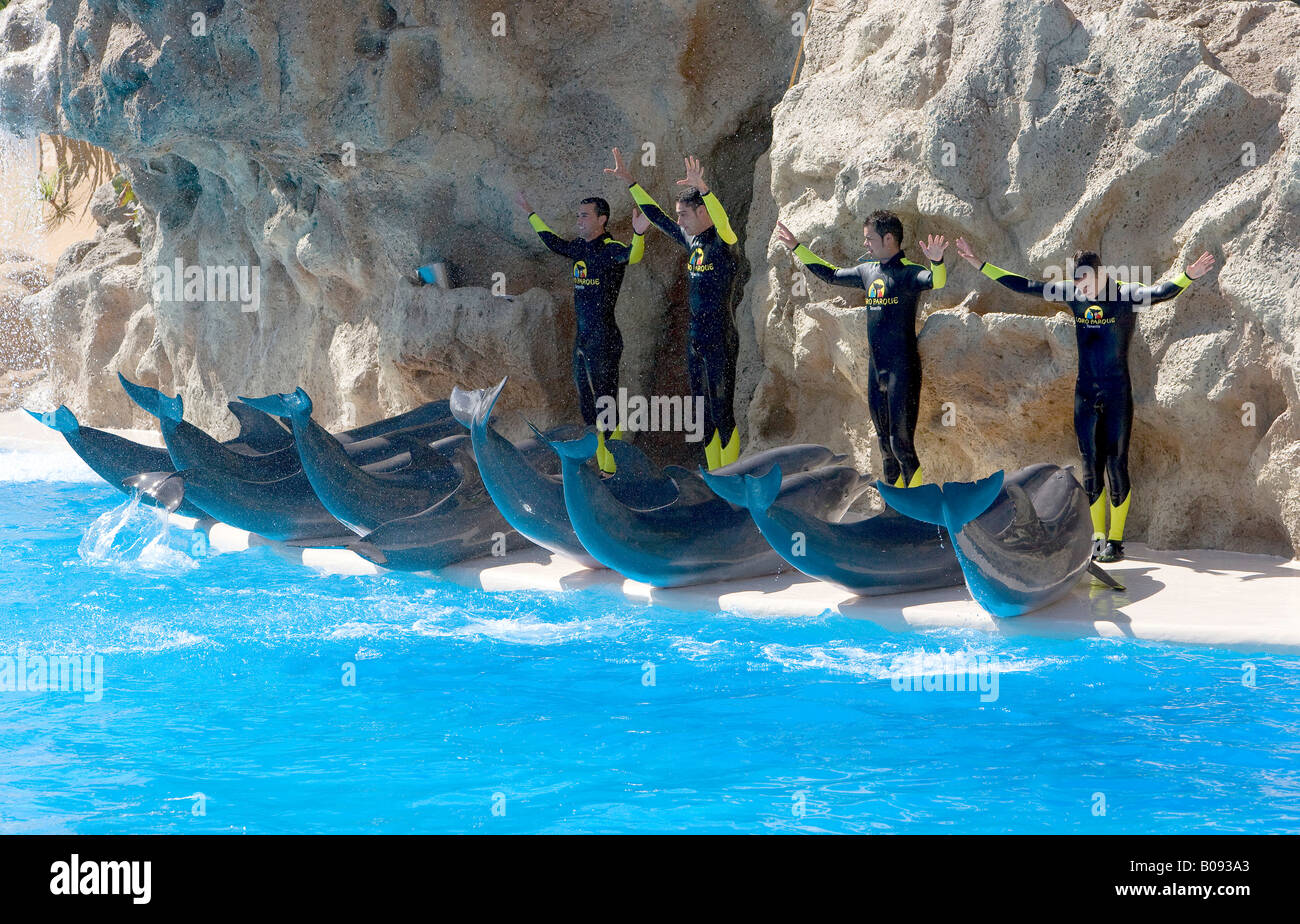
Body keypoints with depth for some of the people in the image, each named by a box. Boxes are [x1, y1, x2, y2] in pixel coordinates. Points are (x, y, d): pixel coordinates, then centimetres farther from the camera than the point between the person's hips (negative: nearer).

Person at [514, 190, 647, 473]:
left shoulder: (611, 249, -13)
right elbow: (553, 241, 32)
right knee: (587, 406, 13)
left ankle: (614, 469, -8)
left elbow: (631, 256, -35)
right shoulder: (580, 248, 12)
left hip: (604, 338, -9)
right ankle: (600, 467, 21)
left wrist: (638, 235, -56)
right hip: (582, 338, 9)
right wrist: (529, 212, 41)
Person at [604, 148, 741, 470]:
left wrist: (702, 188, -50)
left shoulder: (722, 241, -11)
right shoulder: (692, 241, 11)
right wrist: (629, 181, 17)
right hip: (694, 341, 8)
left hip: (720, 342, -8)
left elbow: (722, 221, -33)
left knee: (722, 414, -7)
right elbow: (656, 216, 20)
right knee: (704, 415, 11)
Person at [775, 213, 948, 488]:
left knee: (901, 442, -9)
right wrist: (796, 247, 29)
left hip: (903, 369, -8)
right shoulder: (868, 271, 13)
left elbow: (936, 282, -31)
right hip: (876, 368, 8)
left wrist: (937, 261, -53)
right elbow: (831, 274, 27)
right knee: (885, 443, 15)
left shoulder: (908, 272, -11)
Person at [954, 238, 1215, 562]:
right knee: (1090, 465, 6)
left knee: (1116, 463, -3)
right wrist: (979, 264, 7)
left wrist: (1187, 276, -47)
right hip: (1085, 392, 4)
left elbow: (1159, 293, -27)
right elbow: (1023, 286, 7)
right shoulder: (1072, 293, 3)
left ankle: (1116, 540, 3)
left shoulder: (1125, 295, -10)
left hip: (1117, 393, -4)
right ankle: (1098, 536, 14)